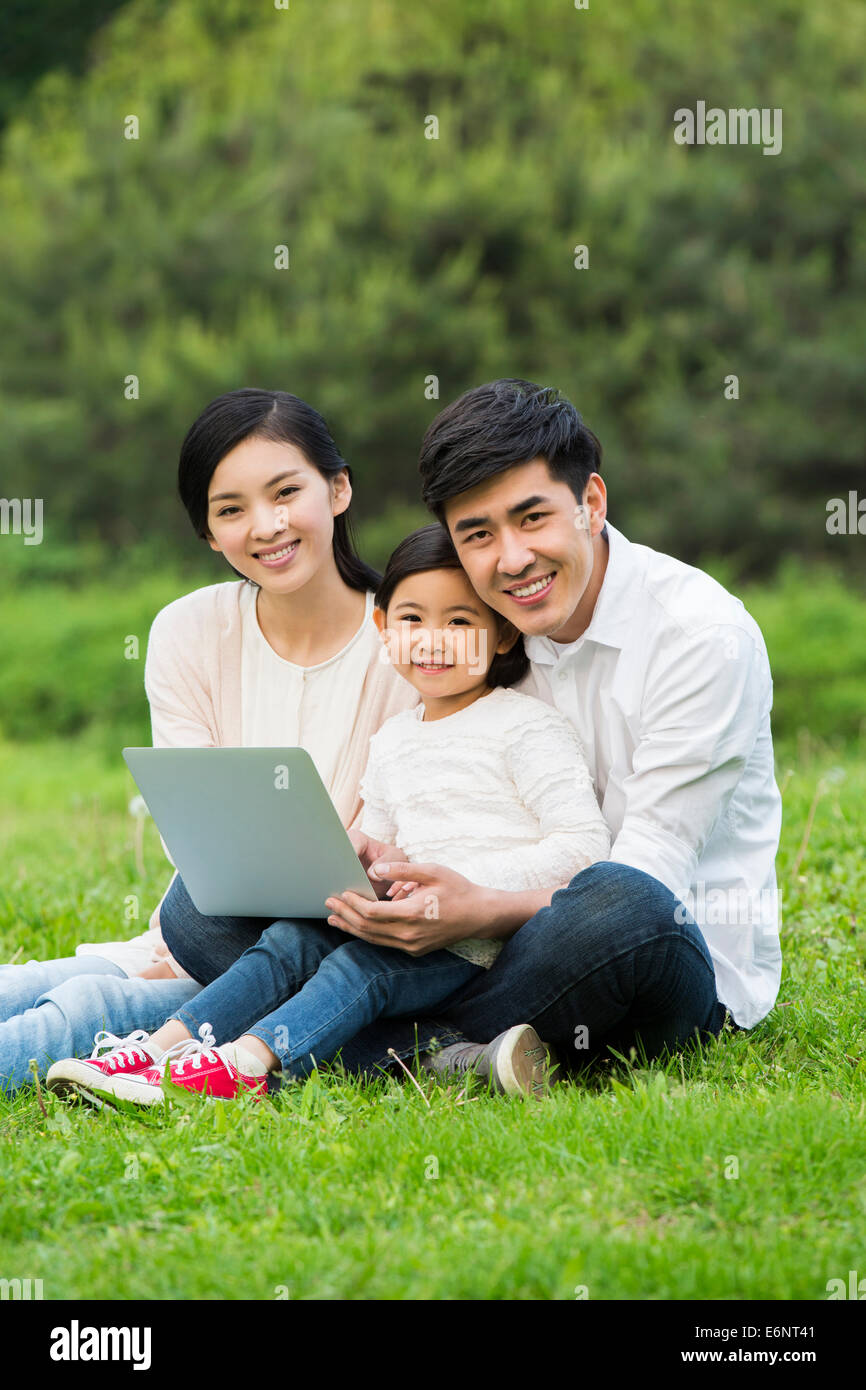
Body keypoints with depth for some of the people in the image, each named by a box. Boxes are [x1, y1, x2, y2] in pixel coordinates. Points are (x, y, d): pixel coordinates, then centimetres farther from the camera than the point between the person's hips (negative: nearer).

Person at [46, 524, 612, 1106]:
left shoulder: (528, 727, -4)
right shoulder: (392, 741, 18)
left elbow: (584, 846, -14)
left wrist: (461, 882, -22)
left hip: (488, 946, -6)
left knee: (360, 966, -27)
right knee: (291, 938, -13)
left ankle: (243, 1063, -44)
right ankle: (162, 1048, -24)